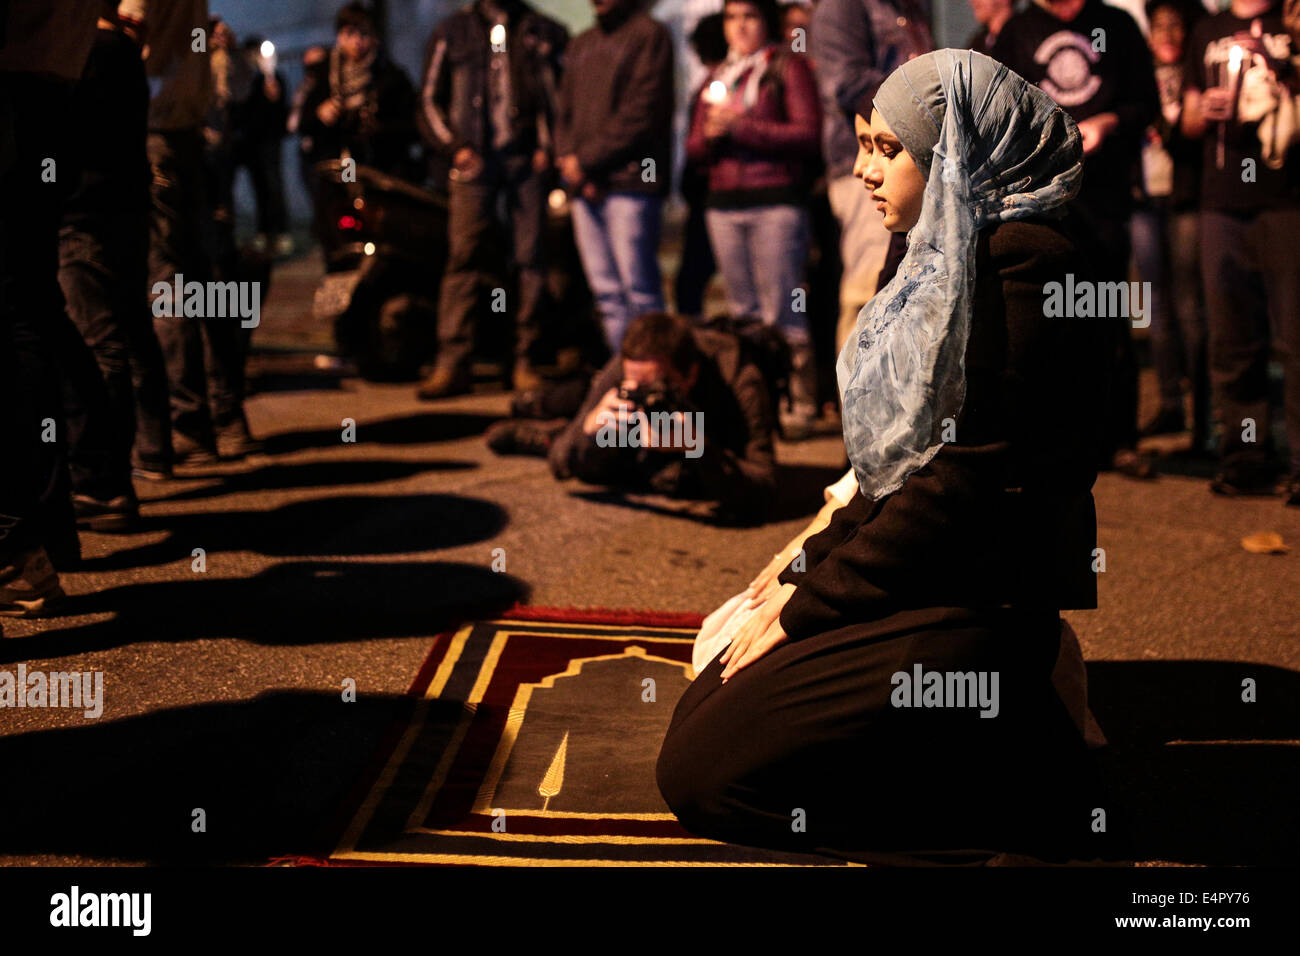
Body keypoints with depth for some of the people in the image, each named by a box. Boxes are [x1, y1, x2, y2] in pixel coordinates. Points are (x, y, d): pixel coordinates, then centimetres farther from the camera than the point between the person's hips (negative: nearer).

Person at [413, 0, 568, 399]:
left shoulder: (545, 33, 12)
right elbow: (430, 100, 11)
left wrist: (549, 146, -3)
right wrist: (453, 146, -2)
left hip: (527, 159, 0)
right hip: (475, 158, 0)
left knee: (530, 258, -2)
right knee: (464, 257, -8)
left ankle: (526, 362, 3)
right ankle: (452, 363, -10)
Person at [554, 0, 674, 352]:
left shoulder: (649, 35, -2)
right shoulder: (582, 43, 21)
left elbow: (641, 114, -11)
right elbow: (566, 111, 19)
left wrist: (586, 161, -10)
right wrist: (569, 158, 0)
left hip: (629, 181, -7)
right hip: (585, 186, 7)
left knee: (640, 291, -8)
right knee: (607, 293, 6)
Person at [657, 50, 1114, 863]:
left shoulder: (1025, 260, -16)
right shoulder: (948, 259, 16)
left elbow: (975, 471, -20)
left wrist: (809, 607, -14)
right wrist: (810, 571, 6)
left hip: (983, 600, -10)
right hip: (922, 576, 10)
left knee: (701, 771, -13)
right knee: (701, 719, 9)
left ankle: (1034, 794, -9)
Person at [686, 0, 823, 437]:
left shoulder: (789, 68, 3)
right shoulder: (718, 77, 20)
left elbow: (807, 135, -9)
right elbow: (694, 147, 20)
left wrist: (740, 127, -10)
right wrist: (711, 135, -3)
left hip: (776, 201, -6)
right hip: (724, 204, 6)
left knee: (782, 312, -10)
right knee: (743, 314, 5)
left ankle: (800, 402, -9)